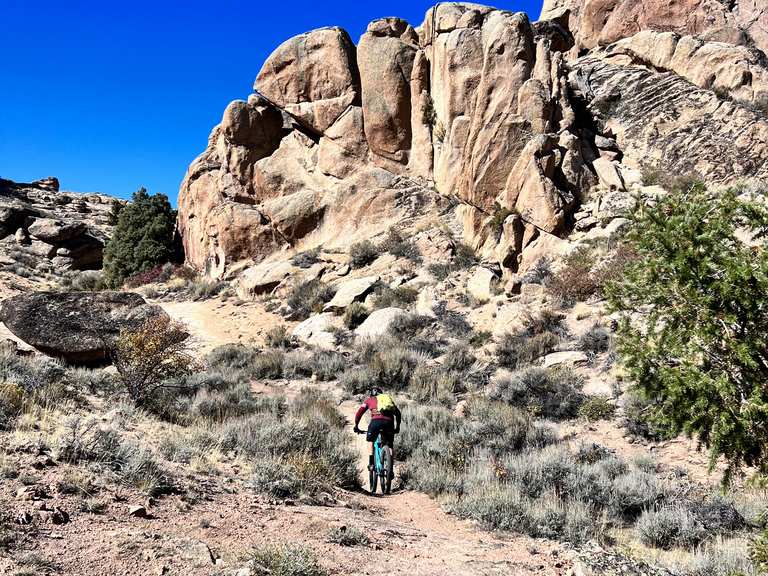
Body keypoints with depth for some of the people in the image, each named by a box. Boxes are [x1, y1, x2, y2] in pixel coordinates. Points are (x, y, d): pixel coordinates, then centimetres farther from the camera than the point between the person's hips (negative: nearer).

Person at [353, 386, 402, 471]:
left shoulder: (369, 400, 26)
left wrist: (356, 426, 27)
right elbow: (398, 413, 30)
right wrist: (397, 427, 38)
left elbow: (359, 413, 18)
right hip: (389, 422, 2)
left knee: (370, 441, 22)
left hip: (376, 421, -2)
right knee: (390, 445, 17)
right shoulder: (388, 399, 33)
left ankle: (371, 464, 10)